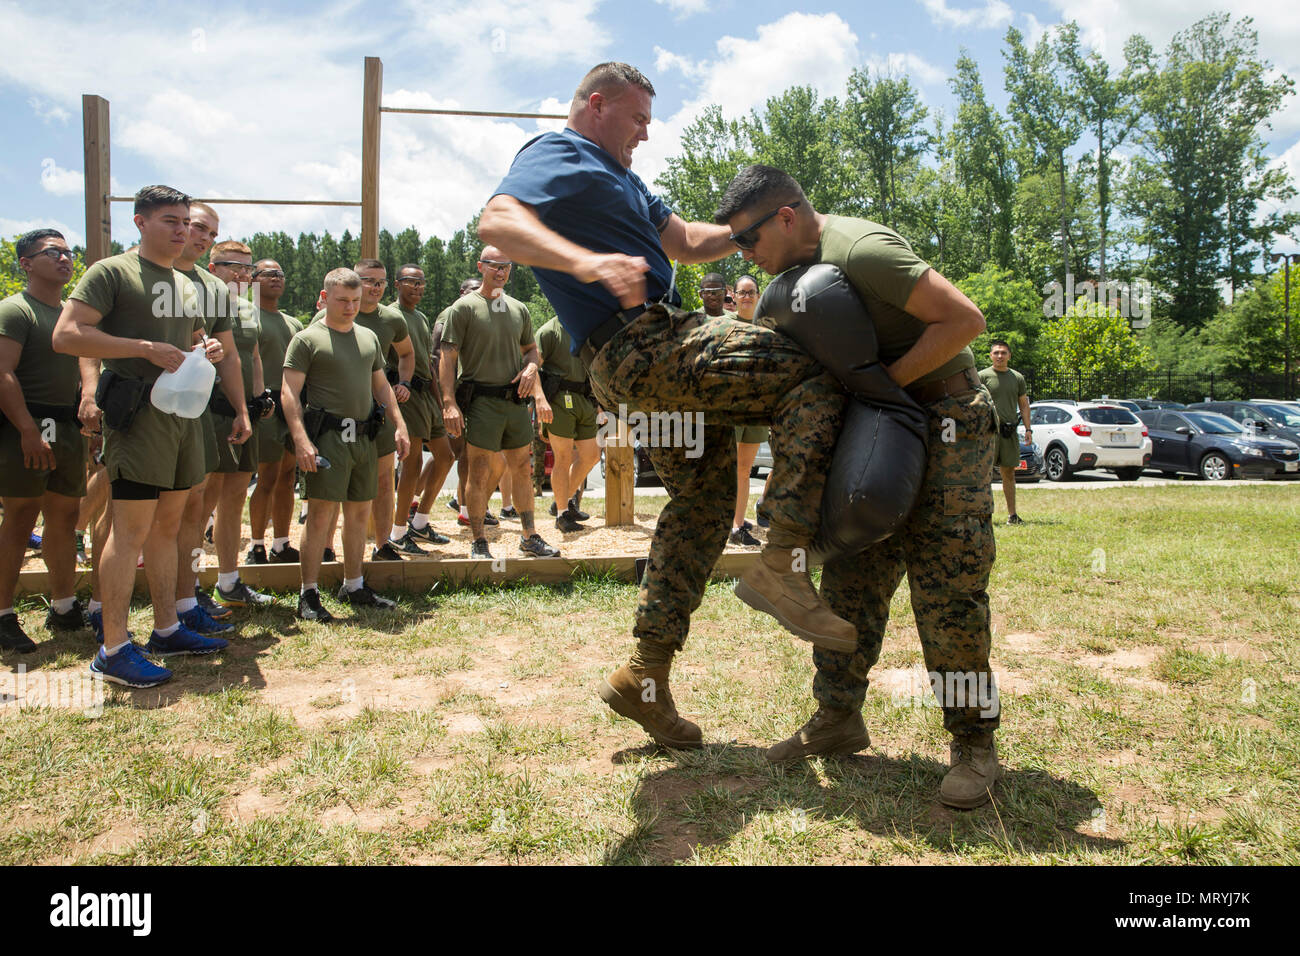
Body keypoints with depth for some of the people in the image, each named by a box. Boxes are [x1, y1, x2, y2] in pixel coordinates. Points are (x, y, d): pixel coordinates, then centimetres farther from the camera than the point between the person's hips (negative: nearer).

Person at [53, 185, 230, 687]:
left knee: (167, 525, 13)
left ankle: (167, 629, 23)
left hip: (183, 412, 8)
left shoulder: (186, 284, 20)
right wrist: (145, 349, -19)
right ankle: (113, 650, -1)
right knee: (131, 530, -8)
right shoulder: (112, 272, -5)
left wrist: (208, 346, 8)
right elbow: (65, 335, -14)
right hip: (139, 415, -8)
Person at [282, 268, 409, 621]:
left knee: (359, 513, 11)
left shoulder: (369, 337, 18)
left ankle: (354, 587, 22)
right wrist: (300, 439, -19)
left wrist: (400, 426, 12)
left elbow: (381, 386, 23)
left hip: (364, 437, 6)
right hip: (327, 436, -6)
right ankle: (309, 596, -1)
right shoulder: (307, 339, -1)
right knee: (320, 515, -8)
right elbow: (289, 392, -8)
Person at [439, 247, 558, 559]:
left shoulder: (519, 309, 15)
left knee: (522, 468, 10)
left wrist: (530, 368, 0)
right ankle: (478, 542, 8)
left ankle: (529, 535, 21)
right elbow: (448, 357, -7)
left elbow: (531, 349, 24)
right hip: (482, 401, -5)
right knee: (480, 472, -2)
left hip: (516, 399, 5)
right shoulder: (465, 307, -2)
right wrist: (449, 403, -17)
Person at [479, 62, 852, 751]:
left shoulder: (616, 177, 31)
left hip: (658, 349, 10)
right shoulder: (557, 155, 0)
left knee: (703, 499, 12)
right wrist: (587, 261, -37)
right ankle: (784, 564, -23)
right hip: (639, 348, -10)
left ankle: (645, 676, 14)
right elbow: (498, 221, -20)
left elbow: (688, 242, 28)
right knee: (814, 380, -16)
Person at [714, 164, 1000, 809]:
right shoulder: (802, 265, 7)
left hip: (945, 420, -9)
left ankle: (973, 744, 4)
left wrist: (882, 383, -21)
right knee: (851, 575, 6)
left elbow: (965, 319, -25)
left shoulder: (861, 249, -22)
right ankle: (838, 718, 16)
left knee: (945, 587, -10)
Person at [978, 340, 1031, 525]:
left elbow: (1024, 405, 18)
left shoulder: (1017, 378, 14)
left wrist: (1028, 429, 9)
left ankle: (1012, 514, 13)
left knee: (1009, 472, 8)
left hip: (1009, 432, 4)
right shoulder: (982, 376, 2)